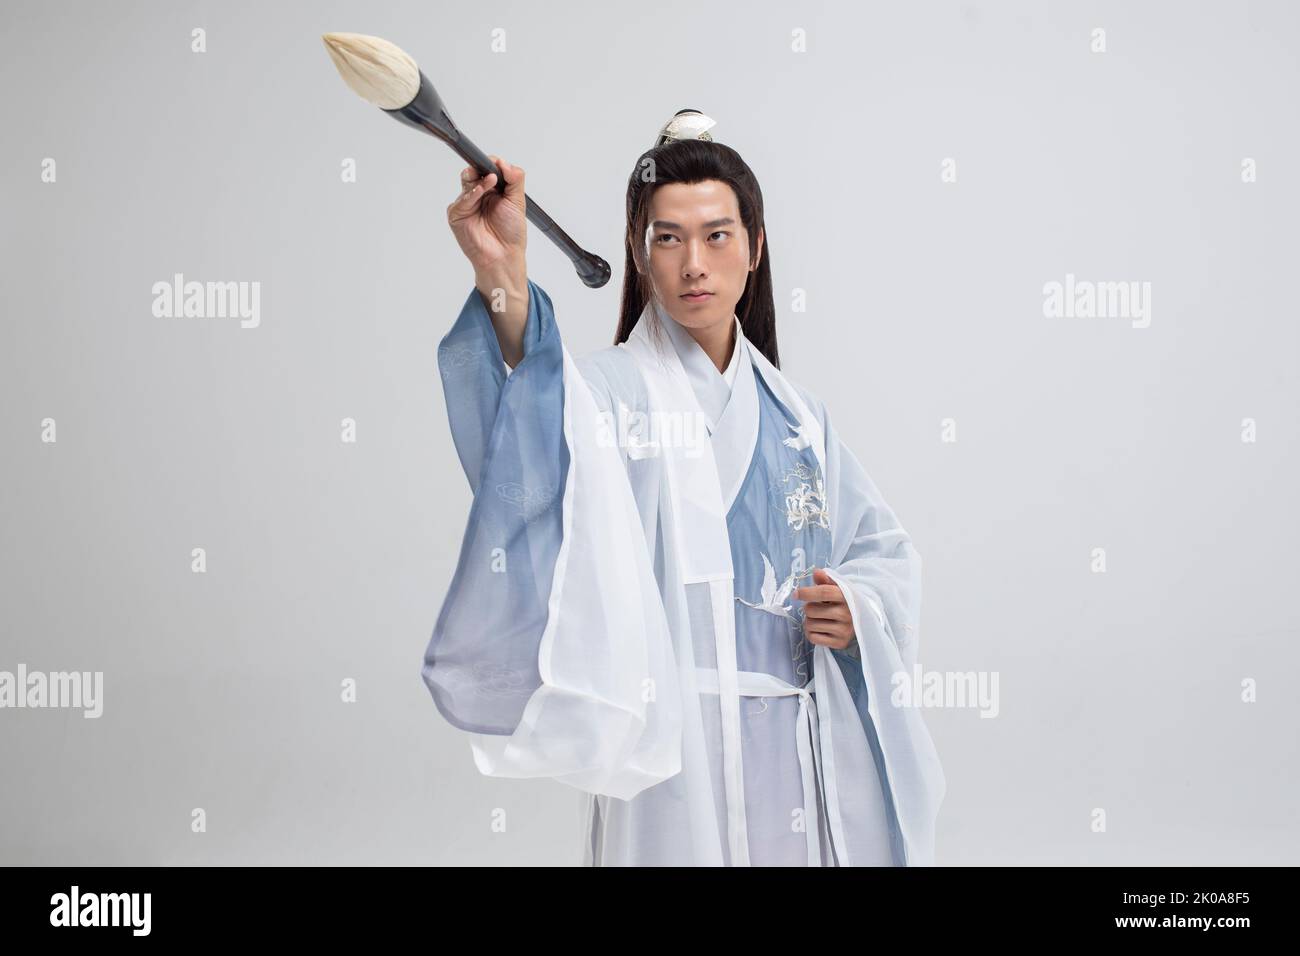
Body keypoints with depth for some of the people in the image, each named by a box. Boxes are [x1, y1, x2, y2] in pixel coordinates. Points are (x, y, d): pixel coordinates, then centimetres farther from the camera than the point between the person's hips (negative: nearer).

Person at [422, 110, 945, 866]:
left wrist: (858, 608, -5)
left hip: (811, 755, 5)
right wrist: (503, 276, -47)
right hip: (673, 757, -4)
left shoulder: (795, 415, 9)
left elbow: (885, 547, 17)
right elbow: (532, 439, -30)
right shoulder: (609, 392, -7)